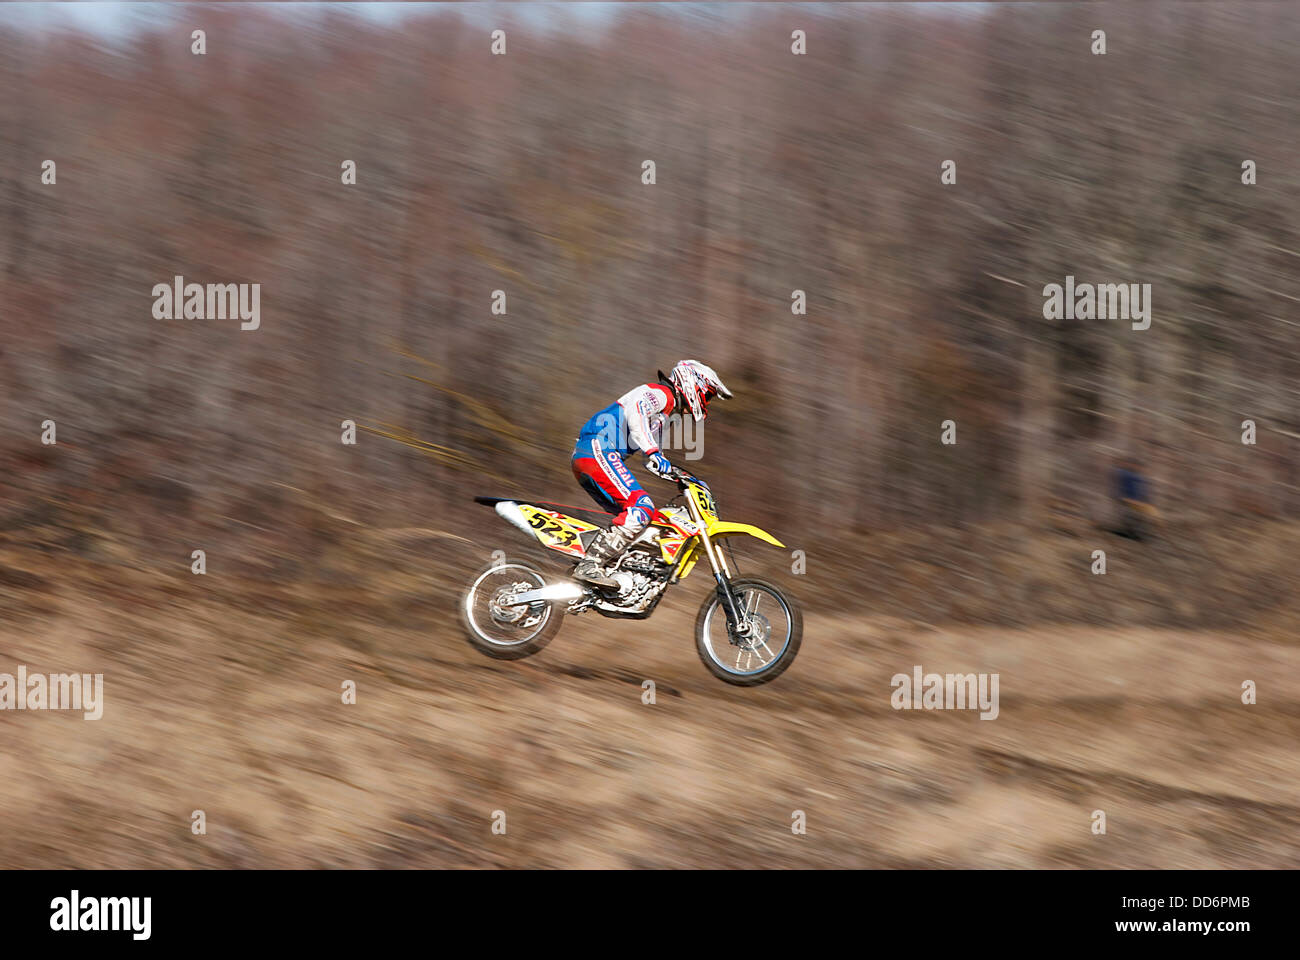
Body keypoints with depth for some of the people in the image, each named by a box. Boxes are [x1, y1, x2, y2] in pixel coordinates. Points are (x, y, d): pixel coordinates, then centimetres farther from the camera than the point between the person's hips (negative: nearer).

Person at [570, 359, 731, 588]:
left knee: (631, 518, 11)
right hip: (598, 450, -10)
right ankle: (590, 566, -29)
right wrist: (653, 452, -33)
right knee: (642, 507, -20)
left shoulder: (662, 417, 29)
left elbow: (655, 464, 35)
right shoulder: (662, 393, -2)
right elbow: (636, 409, -24)